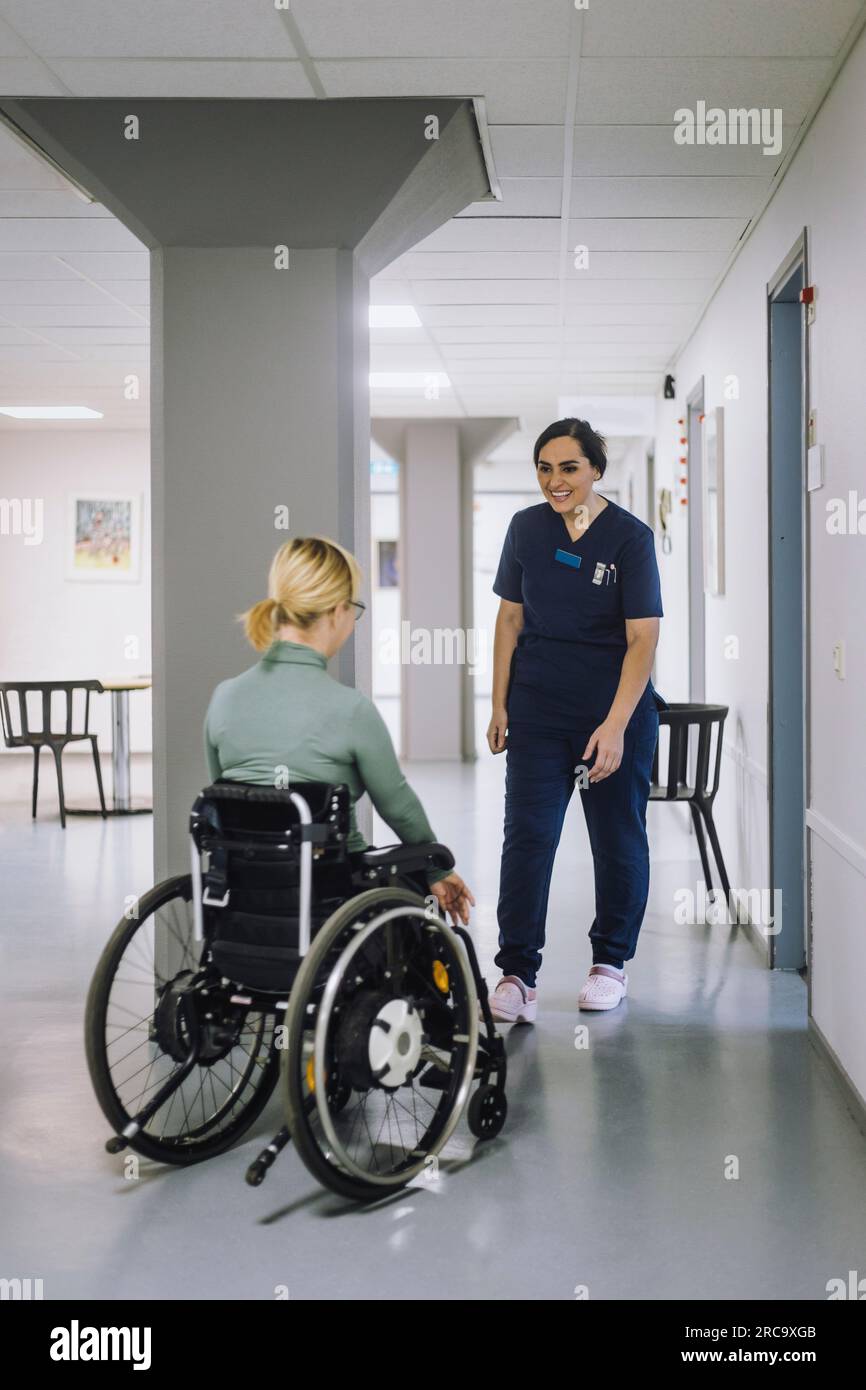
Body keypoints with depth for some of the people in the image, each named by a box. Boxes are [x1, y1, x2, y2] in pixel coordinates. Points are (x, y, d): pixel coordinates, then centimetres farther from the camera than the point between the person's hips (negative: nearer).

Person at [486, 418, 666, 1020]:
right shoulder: (527, 527, 2)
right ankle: (517, 973, 1)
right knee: (527, 837, -4)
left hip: (617, 711, -2)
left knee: (618, 840, 9)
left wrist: (615, 726, -21)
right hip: (539, 710, 2)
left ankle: (611, 961, 26)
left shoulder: (630, 536, -9)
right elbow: (511, 618, 9)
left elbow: (643, 638, -13)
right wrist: (500, 704, 6)